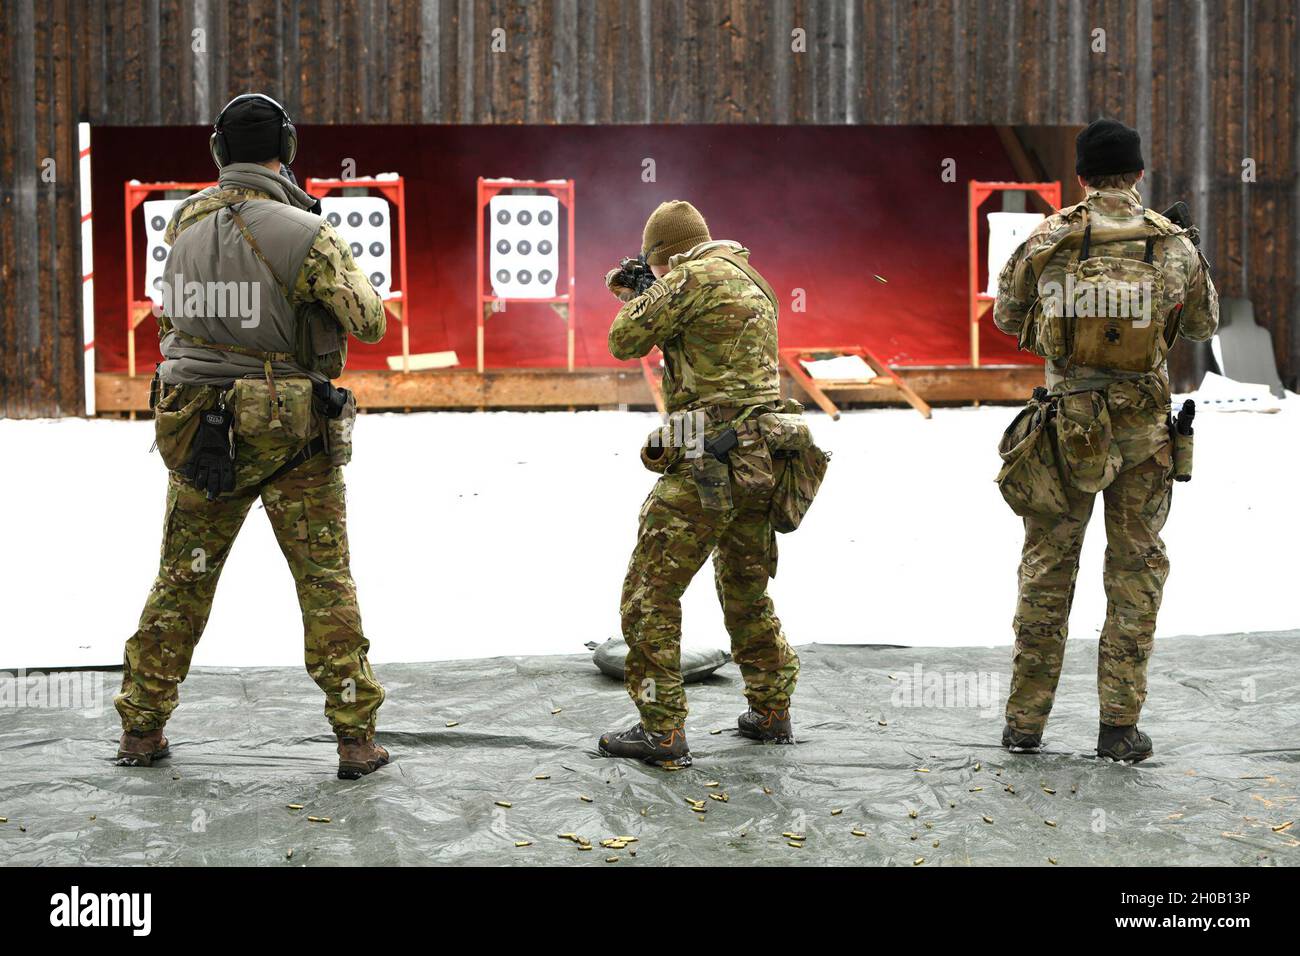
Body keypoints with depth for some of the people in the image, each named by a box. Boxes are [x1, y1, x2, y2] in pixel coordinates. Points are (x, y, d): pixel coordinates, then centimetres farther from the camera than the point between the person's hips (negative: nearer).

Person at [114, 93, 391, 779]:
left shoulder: (187, 222, 1)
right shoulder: (305, 234, -14)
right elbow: (368, 322, -7)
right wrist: (340, 259, 10)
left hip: (198, 431, 4)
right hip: (291, 434, -4)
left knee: (181, 580, 14)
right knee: (326, 585, 4)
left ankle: (142, 728, 21)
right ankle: (356, 737, 5)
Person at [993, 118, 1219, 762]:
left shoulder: (1047, 240, -3)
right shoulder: (1174, 244, -2)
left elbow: (1007, 316, 10)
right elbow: (1204, 327, 13)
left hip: (1068, 424, 0)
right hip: (1143, 429, 0)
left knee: (1046, 570, 10)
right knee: (1135, 570, 9)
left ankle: (1025, 722, 15)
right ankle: (1119, 726, 8)